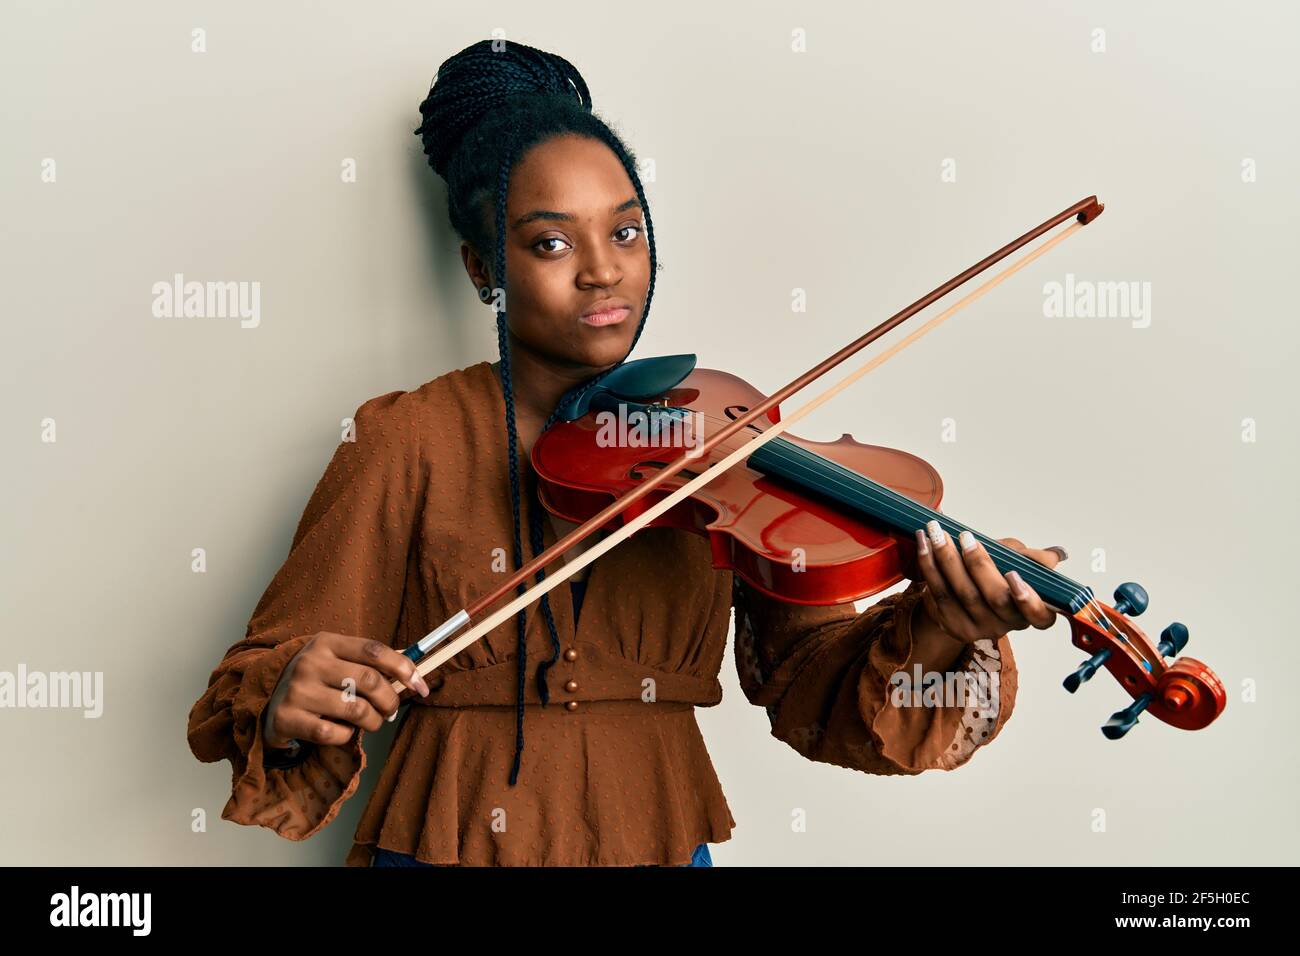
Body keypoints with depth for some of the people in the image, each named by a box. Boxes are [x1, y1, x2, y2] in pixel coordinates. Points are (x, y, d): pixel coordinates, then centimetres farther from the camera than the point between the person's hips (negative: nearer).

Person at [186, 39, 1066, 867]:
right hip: (452, 836, 0)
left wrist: (935, 638, -24)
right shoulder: (408, 444, -4)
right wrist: (289, 707, -25)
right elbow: (270, 671, -4)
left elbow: (814, 687, -5)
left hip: (662, 838, 0)